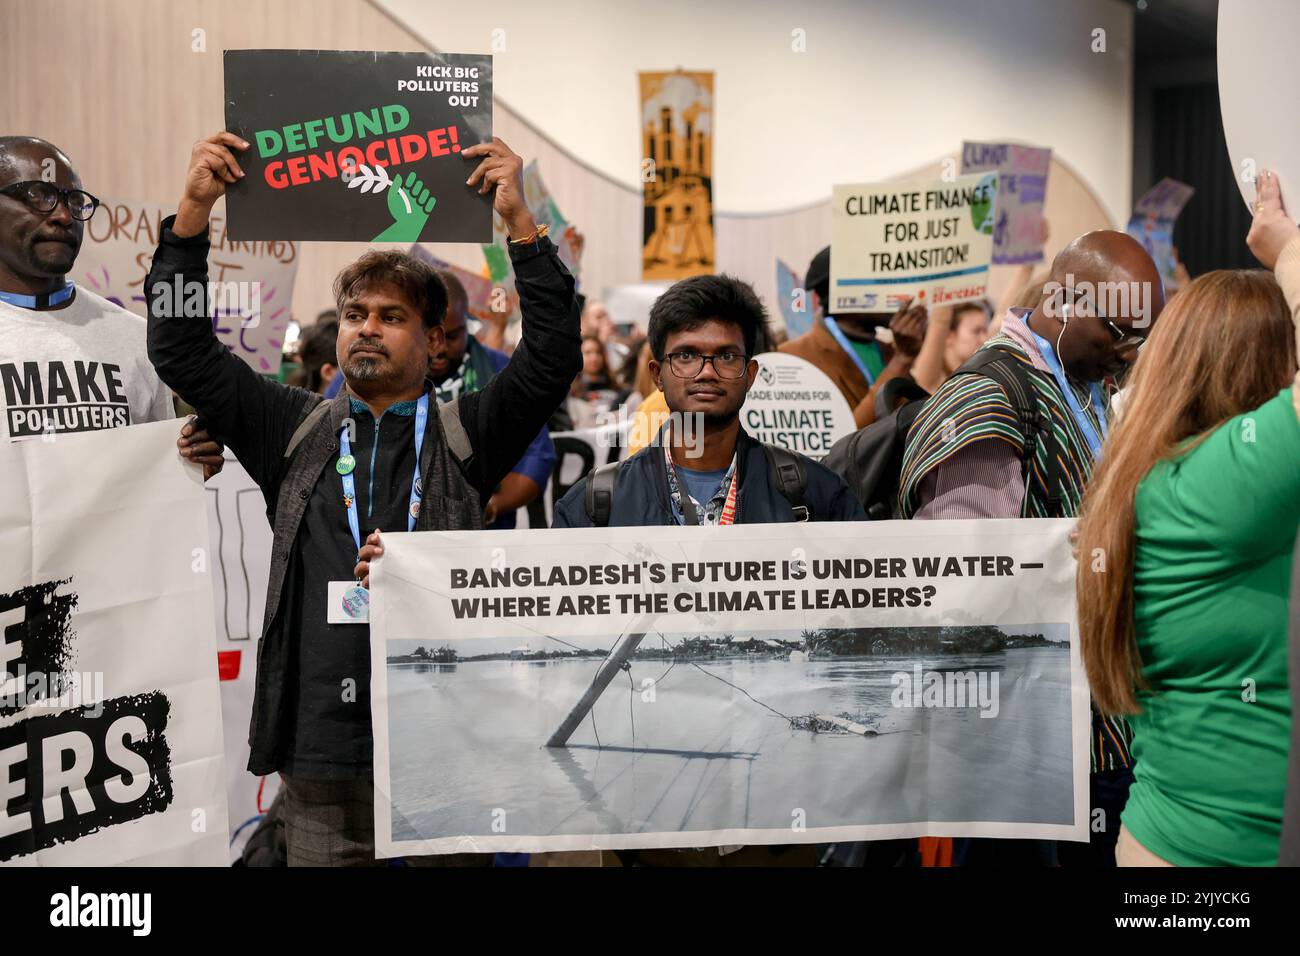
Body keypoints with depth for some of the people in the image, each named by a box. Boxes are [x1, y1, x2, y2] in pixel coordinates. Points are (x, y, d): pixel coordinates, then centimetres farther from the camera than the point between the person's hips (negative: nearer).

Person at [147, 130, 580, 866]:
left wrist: (519, 219, -13)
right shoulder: (297, 433, 10)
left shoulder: (468, 438, 5)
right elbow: (181, 349, 7)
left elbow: (554, 355, -7)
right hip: (320, 754, 2)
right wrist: (194, 209, -2)